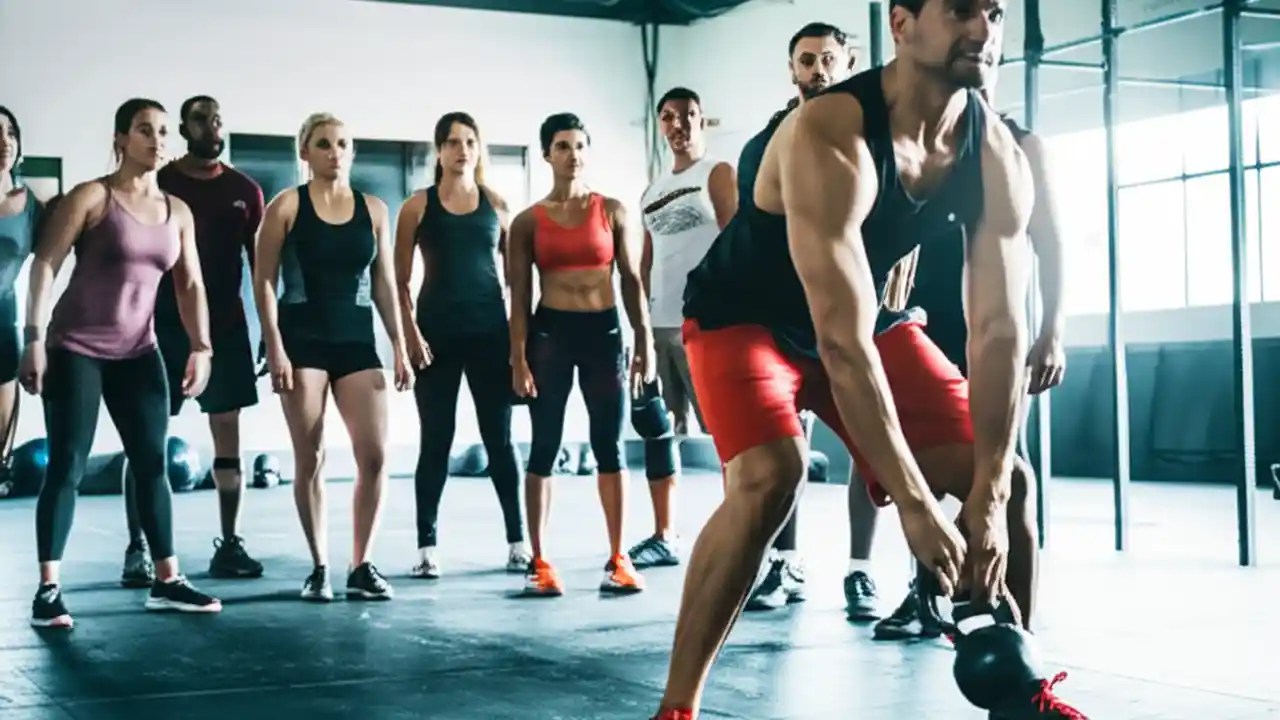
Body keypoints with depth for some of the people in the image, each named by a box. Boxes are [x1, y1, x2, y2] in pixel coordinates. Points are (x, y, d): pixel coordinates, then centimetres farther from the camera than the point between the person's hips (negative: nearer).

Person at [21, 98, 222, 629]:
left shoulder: (178, 212, 7)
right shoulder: (91, 197, -7)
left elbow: (190, 284, 10)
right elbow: (45, 265, -11)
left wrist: (201, 347, 0)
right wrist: (34, 338, -19)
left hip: (137, 352, 5)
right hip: (75, 348, -5)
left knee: (152, 462, 5)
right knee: (66, 466, -6)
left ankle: (166, 581, 11)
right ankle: (49, 588, -2)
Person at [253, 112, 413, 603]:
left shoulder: (374, 210, 9)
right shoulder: (287, 206, -1)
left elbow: (384, 283, 12)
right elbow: (264, 280, -4)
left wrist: (399, 347, 7)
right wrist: (274, 348, -12)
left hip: (357, 340, 3)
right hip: (303, 341, -3)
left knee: (374, 454, -6)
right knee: (310, 458, 0)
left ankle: (362, 566, 6)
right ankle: (319, 568, 11)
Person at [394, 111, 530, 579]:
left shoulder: (496, 204, 7)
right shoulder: (419, 206, 2)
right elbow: (400, 280, 1)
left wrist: (519, 329, 2)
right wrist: (411, 334, -9)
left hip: (490, 330, 1)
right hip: (437, 331, -1)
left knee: (499, 437, 4)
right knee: (436, 440, 1)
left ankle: (517, 541, 10)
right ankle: (427, 546, 8)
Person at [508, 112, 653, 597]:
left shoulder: (612, 211, 6)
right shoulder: (528, 221, 3)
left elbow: (631, 280, 7)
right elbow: (519, 296, 1)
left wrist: (645, 341, 2)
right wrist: (518, 358, -6)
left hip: (604, 330, 1)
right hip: (549, 333, -1)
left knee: (609, 446, 4)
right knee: (544, 448, 1)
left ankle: (618, 559, 11)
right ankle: (539, 562, 7)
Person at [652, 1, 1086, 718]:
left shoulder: (999, 159, -14)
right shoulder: (830, 137, -34)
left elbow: (1001, 330, -16)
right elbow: (841, 341, -38)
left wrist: (988, 498, -24)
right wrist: (916, 506, -38)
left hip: (870, 317, 6)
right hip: (746, 315, -6)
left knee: (1006, 478, -3)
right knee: (771, 477, -32)